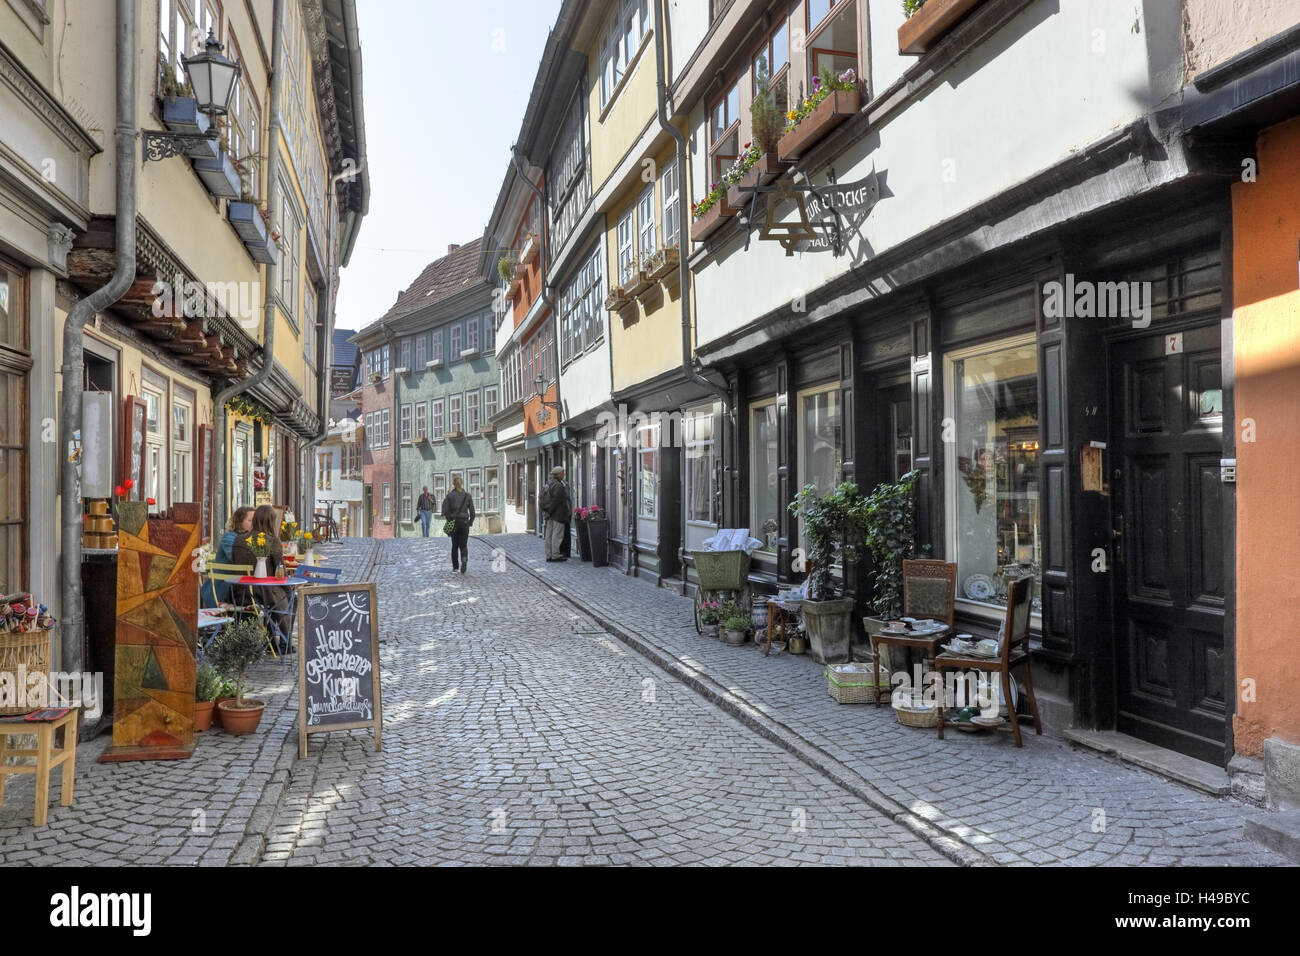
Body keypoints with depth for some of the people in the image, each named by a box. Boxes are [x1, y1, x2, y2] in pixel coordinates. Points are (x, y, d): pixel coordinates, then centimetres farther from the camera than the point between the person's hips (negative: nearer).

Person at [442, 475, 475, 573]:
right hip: (465, 522, 0)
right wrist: (470, 523, 7)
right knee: (463, 545, 5)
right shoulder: (467, 495, 1)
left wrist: (449, 521, 3)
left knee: (455, 545, 14)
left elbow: (445, 511, -8)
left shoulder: (450, 495, -3)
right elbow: (472, 511, -2)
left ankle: (455, 566, 17)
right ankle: (464, 560, -22)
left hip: (453, 522, 0)